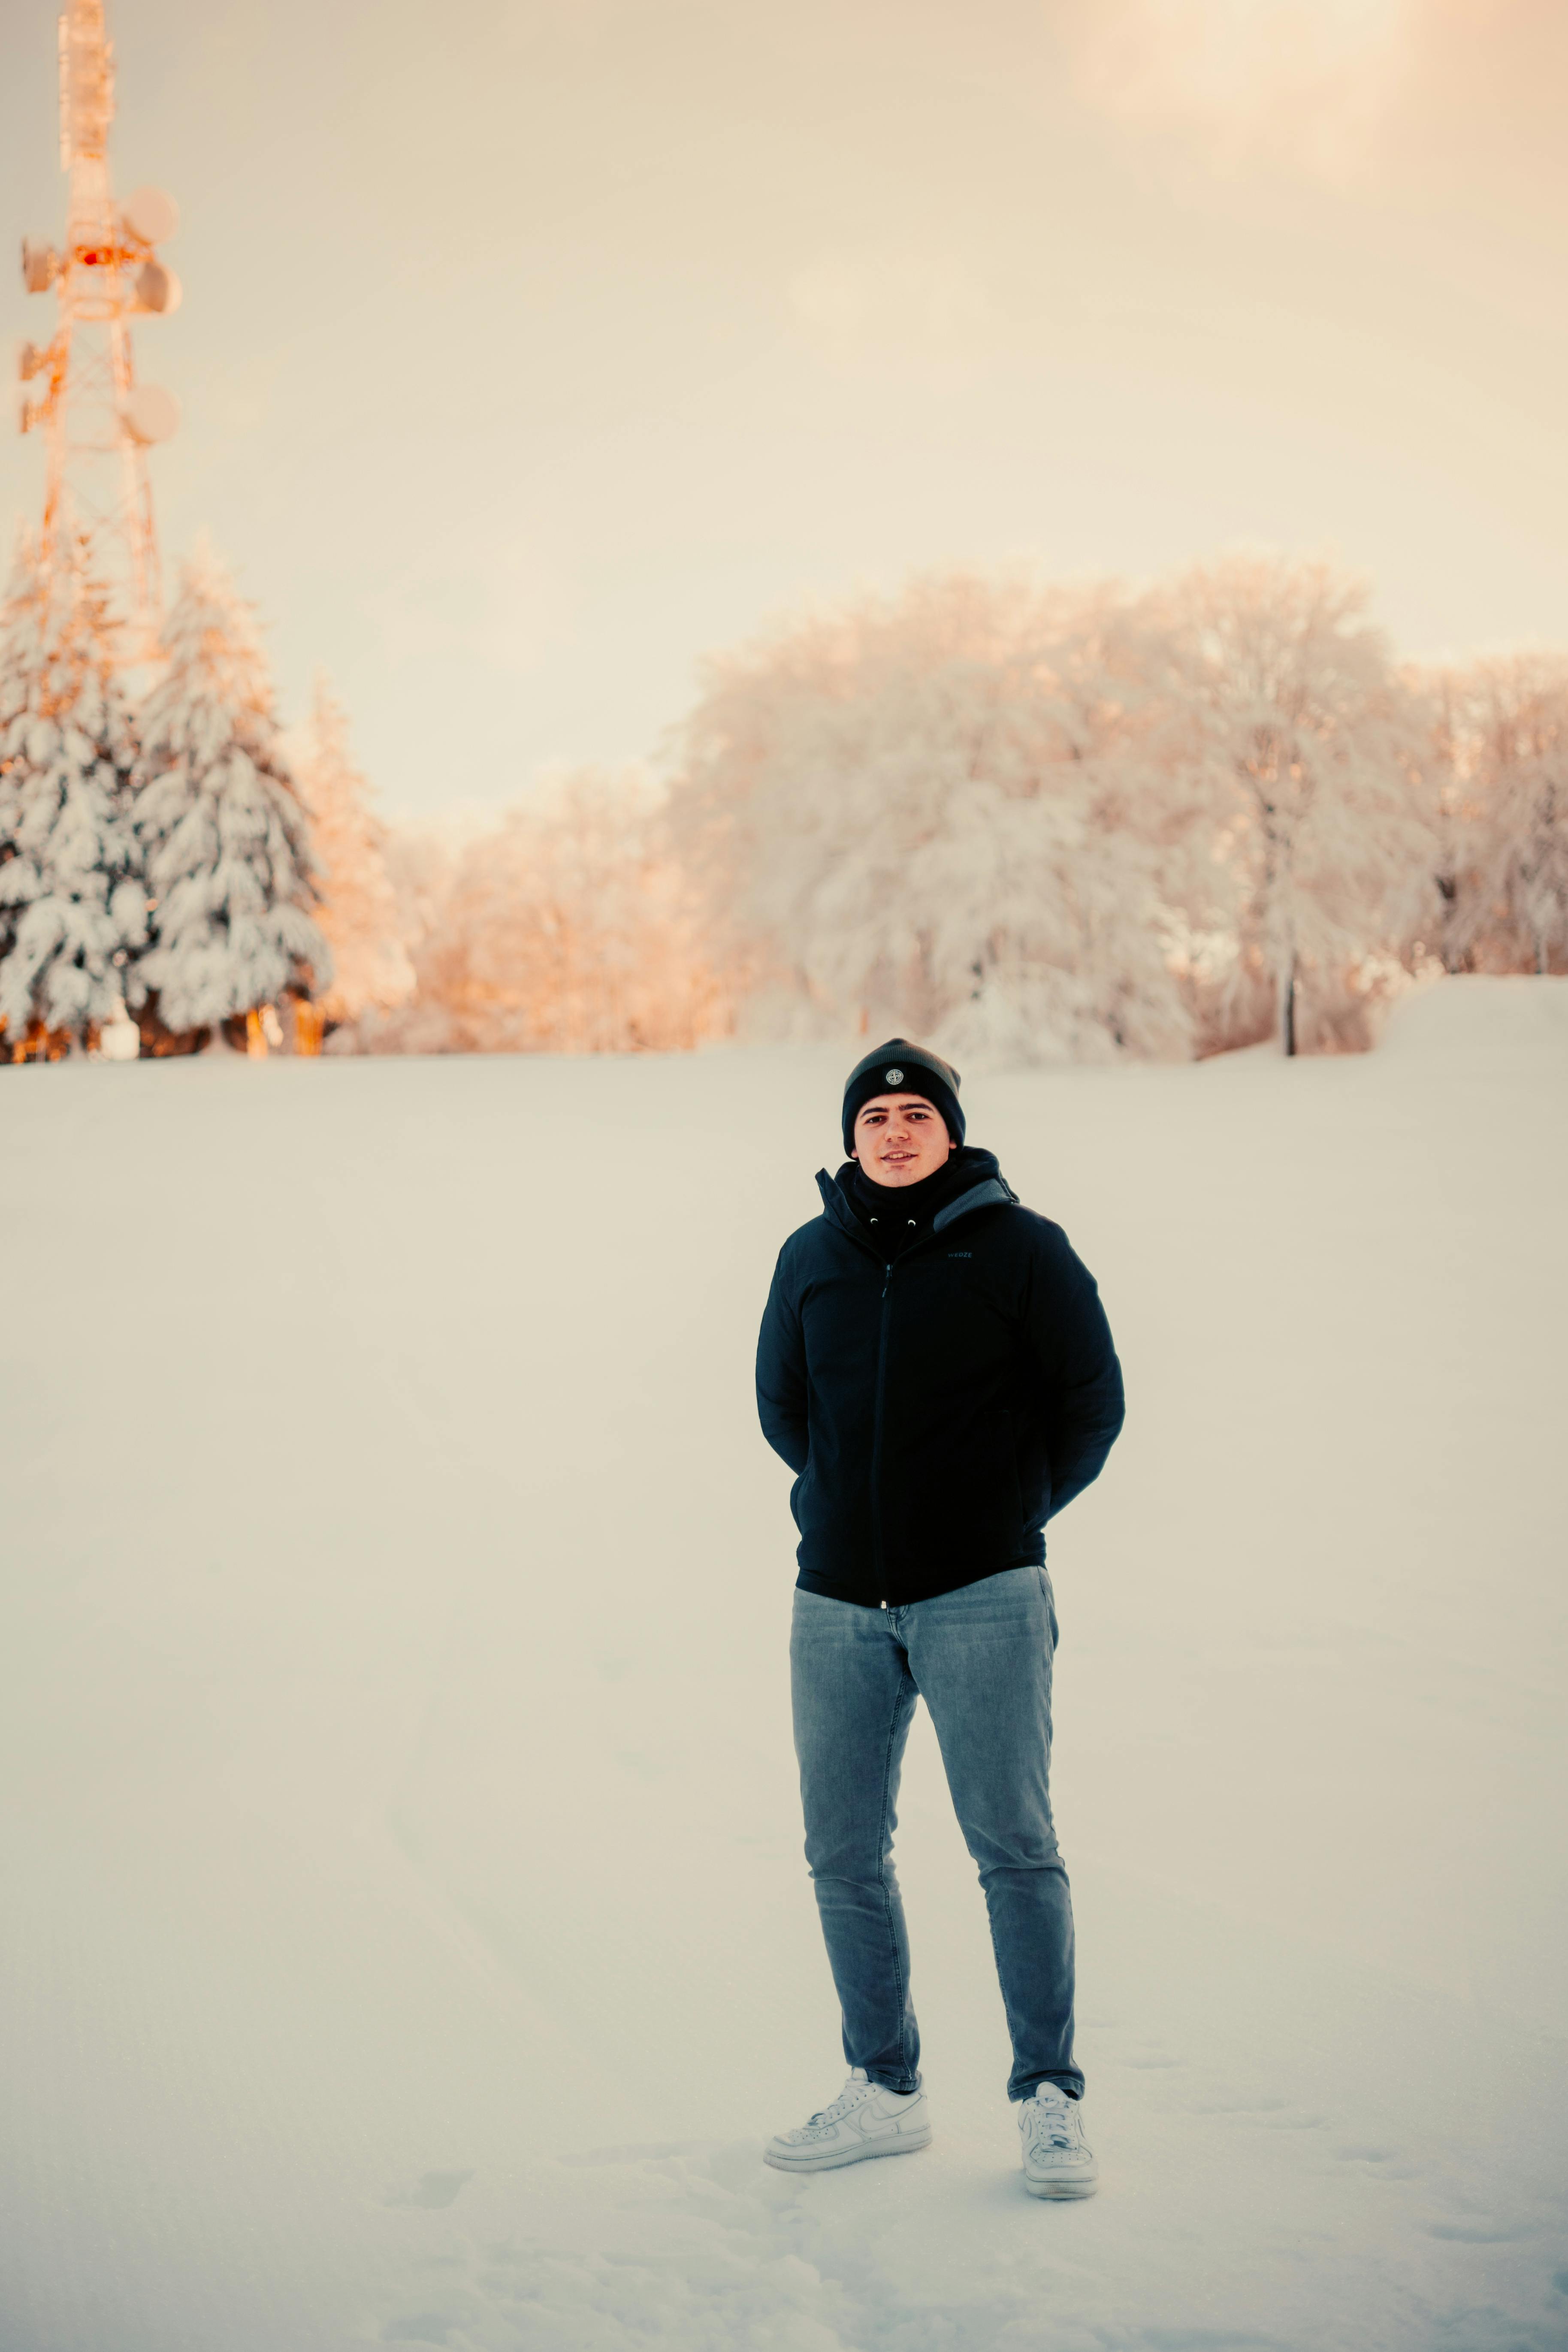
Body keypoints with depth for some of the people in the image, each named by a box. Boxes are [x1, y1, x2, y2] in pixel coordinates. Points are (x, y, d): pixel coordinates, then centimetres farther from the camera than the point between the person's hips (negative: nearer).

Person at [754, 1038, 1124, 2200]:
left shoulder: (1019, 1247, -3)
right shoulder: (811, 1258, 8)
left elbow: (1091, 1400, 3)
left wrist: (1013, 1514, 5)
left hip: (982, 1601, -4)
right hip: (837, 1605, 4)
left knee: (1015, 1849, -3)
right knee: (845, 1856, 8)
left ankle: (1051, 2099, 8)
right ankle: (886, 2092, 21)